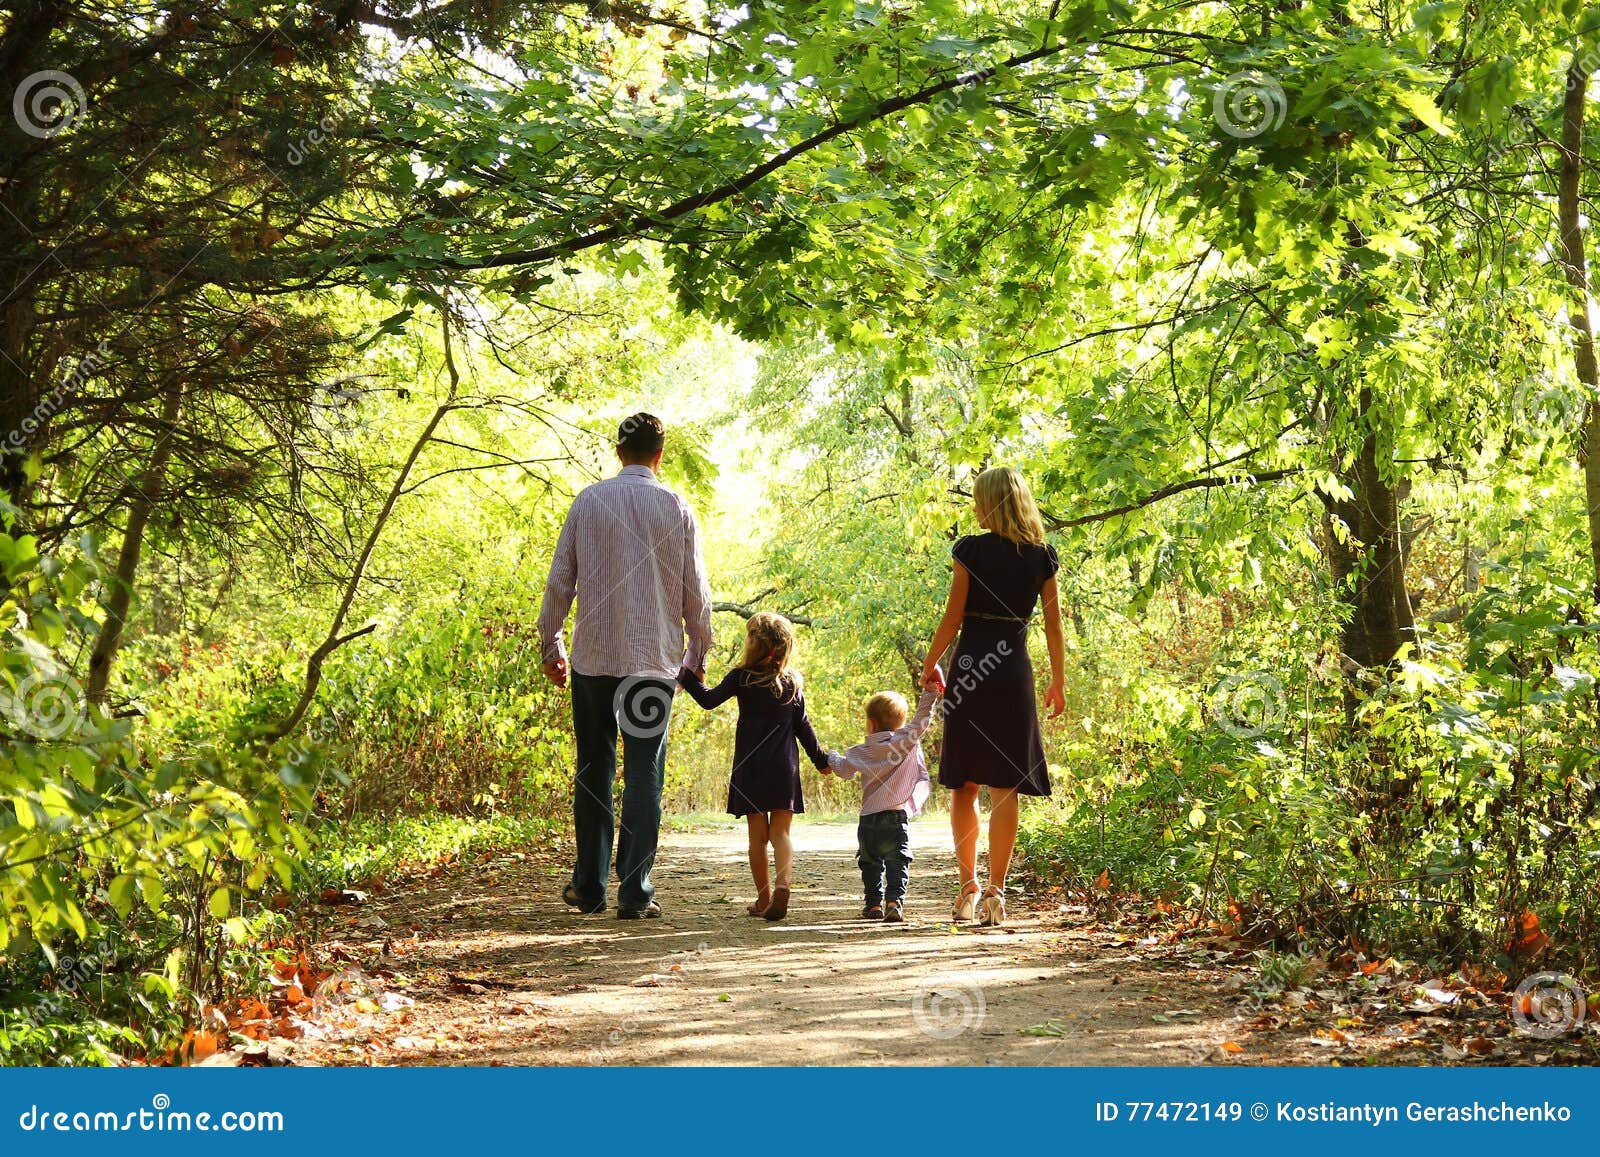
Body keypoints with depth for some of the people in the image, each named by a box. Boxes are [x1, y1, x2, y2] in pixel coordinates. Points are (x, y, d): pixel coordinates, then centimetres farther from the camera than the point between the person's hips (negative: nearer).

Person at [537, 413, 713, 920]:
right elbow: (695, 591, 3)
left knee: (594, 770, 11)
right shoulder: (676, 508, 0)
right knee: (645, 775, 3)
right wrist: (699, 651, 16)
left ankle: (589, 887, 15)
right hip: (655, 660, -1)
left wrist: (550, 645, 13)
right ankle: (635, 892, -1)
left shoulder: (588, 502, 2)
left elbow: (559, 580, 3)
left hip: (593, 658, 1)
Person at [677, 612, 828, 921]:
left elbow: (709, 699, 1)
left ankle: (763, 898, 11)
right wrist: (821, 759, 15)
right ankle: (783, 883, -23)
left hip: (751, 768, -1)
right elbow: (802, 726, 5)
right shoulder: (791, 682, 1)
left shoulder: (741, 678, -7)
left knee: (757, 834, 8)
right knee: (780, 832, 2)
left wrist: (685, 675, 13)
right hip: (784, 768, 1)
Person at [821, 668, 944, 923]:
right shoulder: (907, 740, -1)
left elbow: (844, 769, 16)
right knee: (897, 863, -3)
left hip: (868, 819, 2)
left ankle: (873, 903, 20)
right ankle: (894, 902, -20)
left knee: (871, 863, 18)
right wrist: (929, 694, 3)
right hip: (898, 816, -2)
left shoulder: (863, 751, 6)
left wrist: (831, 758, 36)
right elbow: (922, 720, -4)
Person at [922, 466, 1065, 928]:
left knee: (964, 785, 9)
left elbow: (953, 617, -4)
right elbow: (1054, 626, 6)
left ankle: (968, 889, 10)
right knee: (1004, 787, 3)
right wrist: (1057, 683, 15)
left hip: (969, 667, -2)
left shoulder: (970, 549, -5)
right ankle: (995, 892, 0)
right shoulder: (1043, 556, 4)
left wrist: (930, 663, 9)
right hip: (1014, 672, 2)